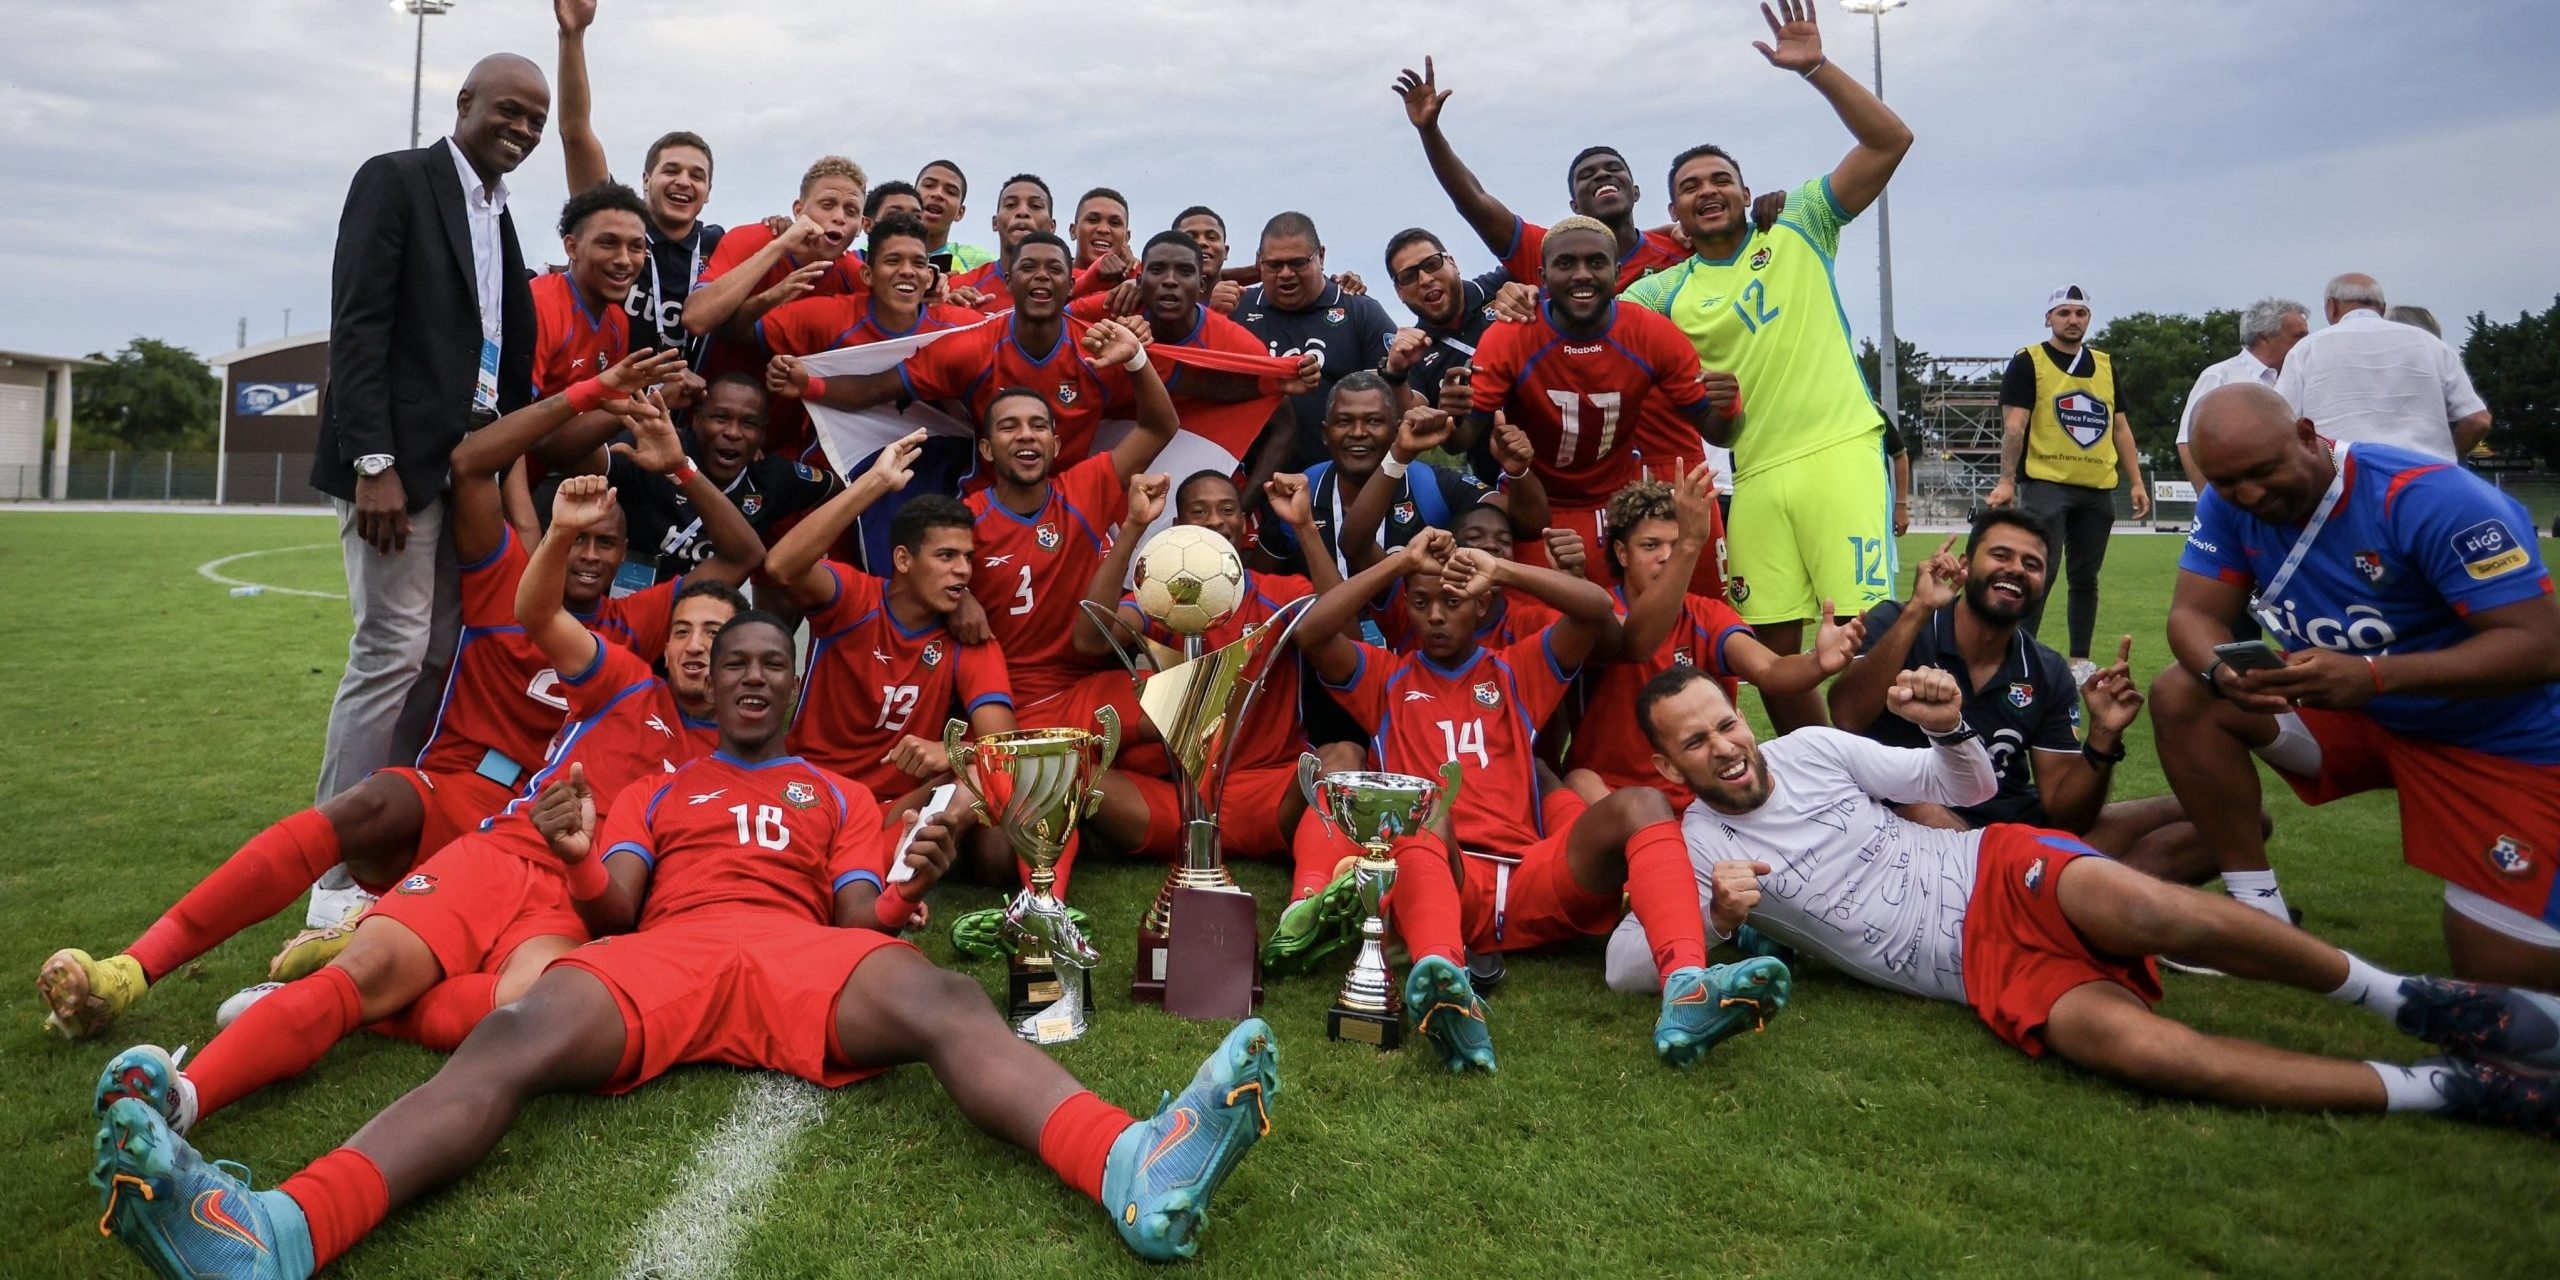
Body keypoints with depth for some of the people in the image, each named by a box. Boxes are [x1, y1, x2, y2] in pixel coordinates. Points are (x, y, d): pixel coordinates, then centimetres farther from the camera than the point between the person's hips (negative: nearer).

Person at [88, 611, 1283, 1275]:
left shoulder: (839, 793, 27)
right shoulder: (652, 786, 29)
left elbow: (864, 918, 13)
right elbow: (612, 906, 15)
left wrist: (910, 884, -10)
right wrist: (576, 854, -8)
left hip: (800, 952, -1)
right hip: (661, 952, 2)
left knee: (948, 1003, -32)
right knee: (512, 1039, -30)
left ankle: (1139, 1173, -56)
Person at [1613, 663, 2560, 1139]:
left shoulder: (1807, 748, 8)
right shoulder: (1692, 851, 3)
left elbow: (1968, 789, 13)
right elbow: (1622, 965, -5)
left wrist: (1950, 727, -10)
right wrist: (1715, 920, -20)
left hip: (1998, 873, 1)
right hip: (1976, 968, -1)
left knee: (2143, 909, -34)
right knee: (2131, 1043, -30)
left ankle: (2404, 1000, -14)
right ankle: (2441, 1089, -20)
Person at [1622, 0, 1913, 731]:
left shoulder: (1800, 227, 9)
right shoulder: (1667, 291, 14)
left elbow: (1890, 141, 1)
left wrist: (1815, 68, -6)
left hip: (1838, 451, -3)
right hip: (1756, 475, 3)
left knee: (1869, 625, -13)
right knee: (1770, 646, 5)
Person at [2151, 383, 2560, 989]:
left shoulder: (2434, 498, -28)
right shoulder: (2230, 505, -13)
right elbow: (2195, 614, -12)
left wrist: (2373, 675, -46)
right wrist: (2222, 669, -37)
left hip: (2501, 740, -4)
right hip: (2349, 714, 5)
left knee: (2502, 972, -10)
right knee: (2181, 698, -21)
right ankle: (2261, 916, -10)